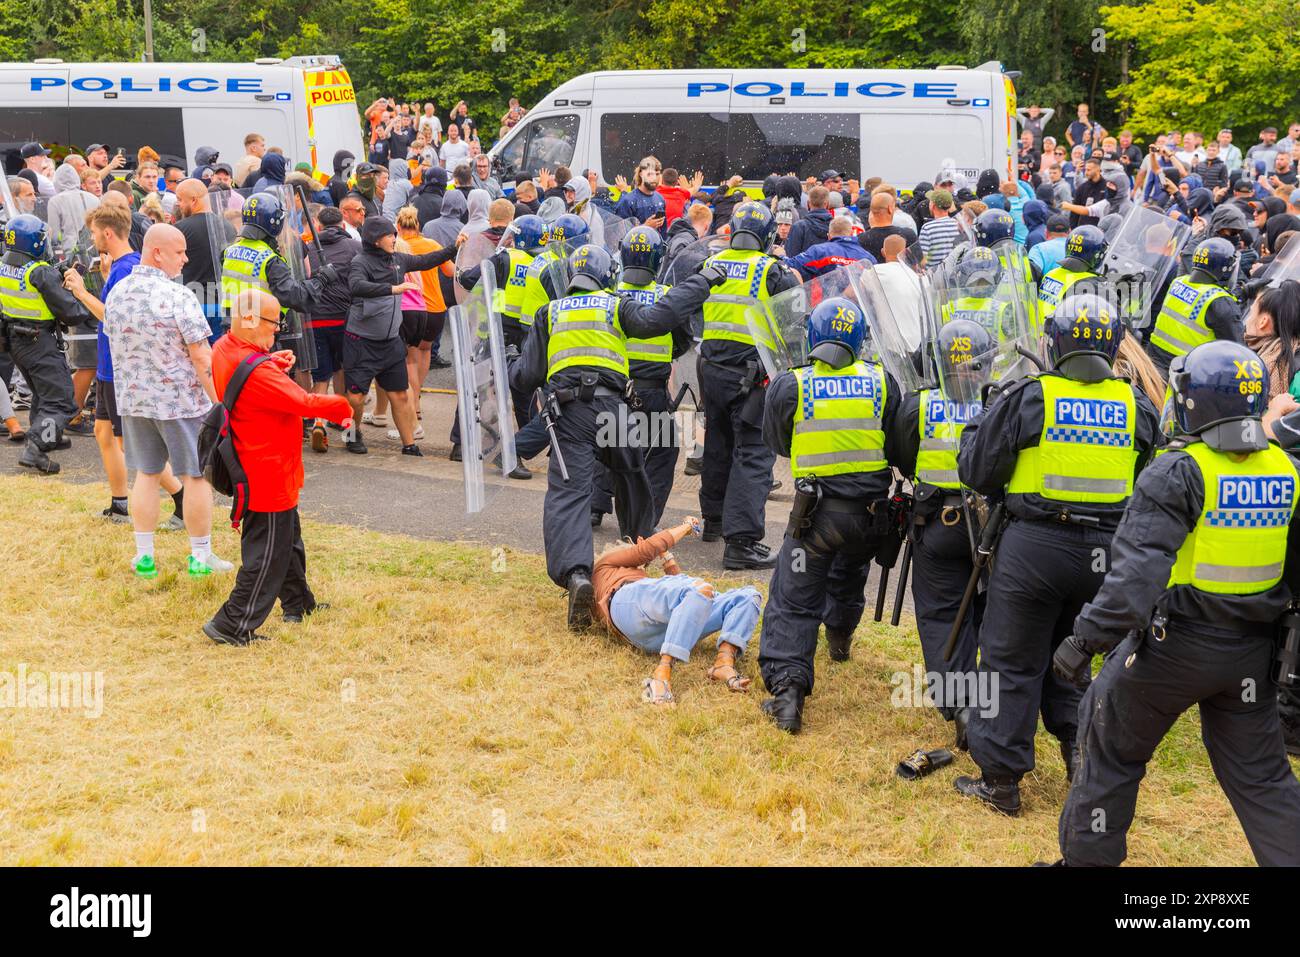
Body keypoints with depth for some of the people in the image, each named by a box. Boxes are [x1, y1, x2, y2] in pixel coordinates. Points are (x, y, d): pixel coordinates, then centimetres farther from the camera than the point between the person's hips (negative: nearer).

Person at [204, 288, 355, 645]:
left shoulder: (224, 349, 1)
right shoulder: (255, 370, -29)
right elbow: (304, 402, -27)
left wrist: (273, 364, 0)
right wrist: (342, 407, -10)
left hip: (252, 465, 11)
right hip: (269, 472, -11)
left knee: (288, 538, 25)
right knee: (268, 552, -1)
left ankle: (299, 604, 40)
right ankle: (233, 625, 4)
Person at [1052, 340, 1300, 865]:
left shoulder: (1179, 471, -17)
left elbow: (1138, 568, -25)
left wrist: (1086, 640, -23)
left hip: (1173, 643, -5)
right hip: (1252, 653, 5)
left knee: (1112, 752, 13)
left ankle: (1087, 858, 23)